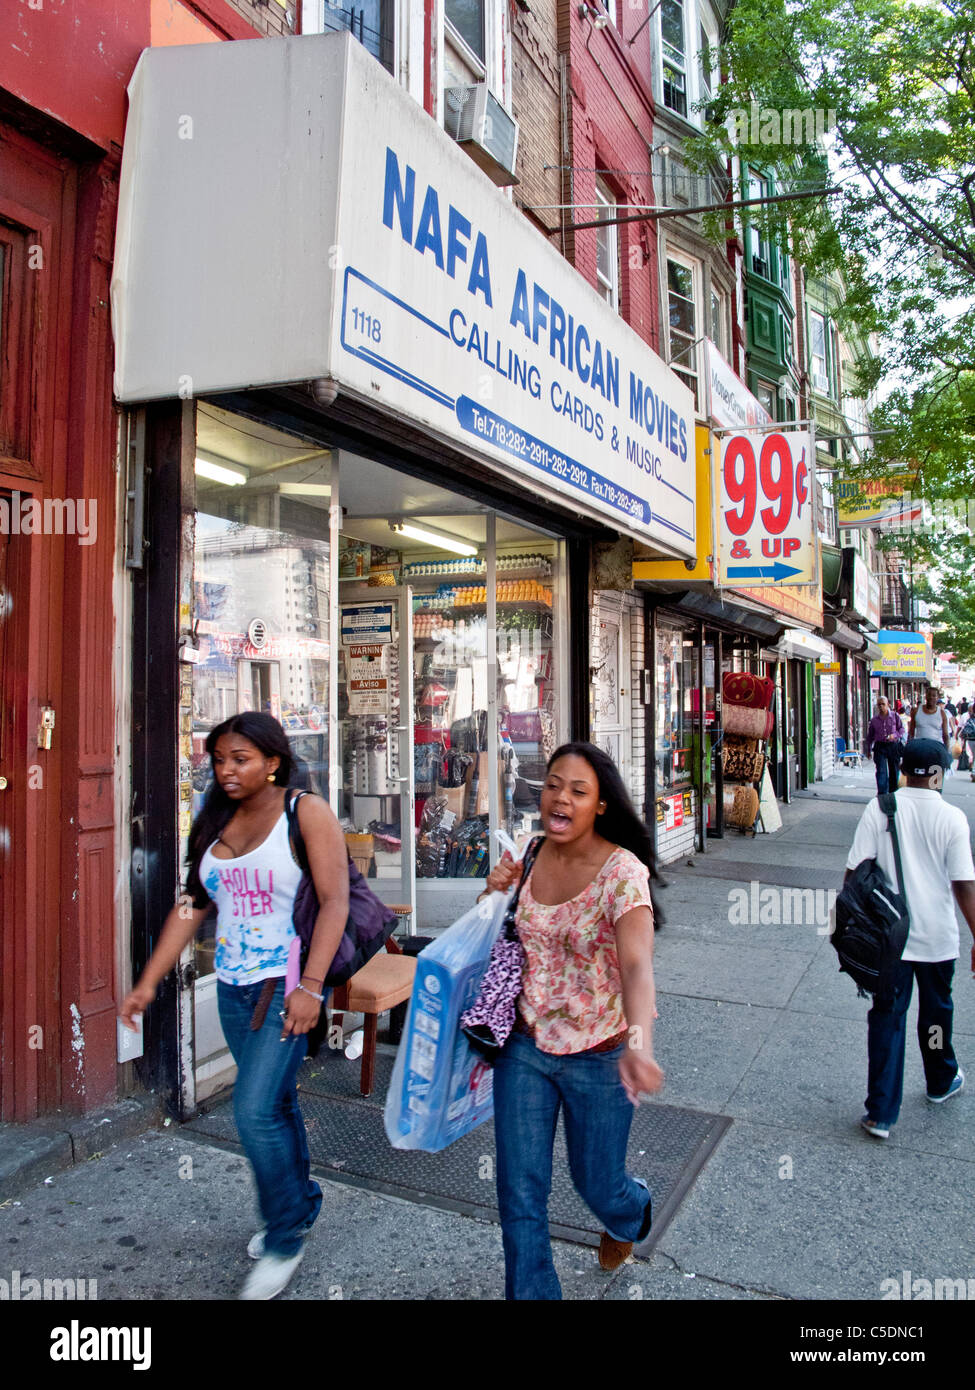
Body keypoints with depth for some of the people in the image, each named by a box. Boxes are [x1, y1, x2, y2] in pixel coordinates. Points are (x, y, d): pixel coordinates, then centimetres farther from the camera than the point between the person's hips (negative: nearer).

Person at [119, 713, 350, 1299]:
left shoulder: (307, 813, -11)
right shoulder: (215, 822, 7)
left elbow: (335, 902, -16)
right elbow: (192, 905, 9)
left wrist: (310, 987, -22)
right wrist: (149, 982, 4)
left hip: (288, 984, -6)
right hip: (233, 986, 6)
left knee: (255, 1109, -8)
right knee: (276, 1101, 17)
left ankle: (286, 1239, 14)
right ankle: (302, 1206, 38)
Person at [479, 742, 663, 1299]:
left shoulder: (623, 871, -22)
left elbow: (637, 963, -37)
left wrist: (640, 1044, -55)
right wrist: (495, 892, -12)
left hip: (599, 1057, -3)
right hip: (525, 1046, 3)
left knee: (597, 1184, 19)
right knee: (520, 1196, 5)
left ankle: (631, 1211, 55)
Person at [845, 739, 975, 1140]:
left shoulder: (880, 809, -9)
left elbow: (855, 871, -8)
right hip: (937, 937, 0)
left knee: (887, 1016, 7)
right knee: (936, 1011, 22)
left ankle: (880, 1113, 7)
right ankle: (941, 1082, 46)